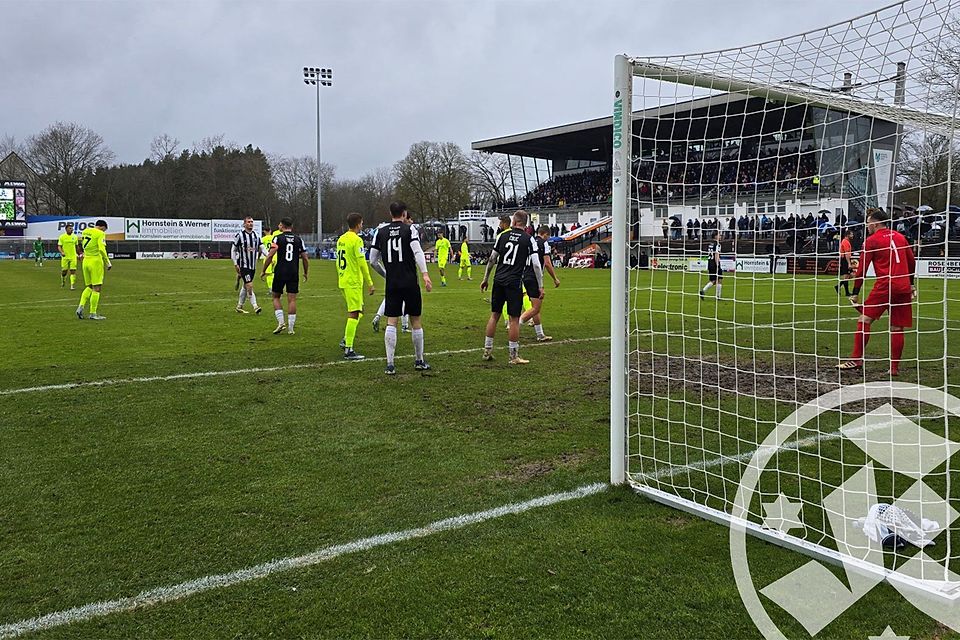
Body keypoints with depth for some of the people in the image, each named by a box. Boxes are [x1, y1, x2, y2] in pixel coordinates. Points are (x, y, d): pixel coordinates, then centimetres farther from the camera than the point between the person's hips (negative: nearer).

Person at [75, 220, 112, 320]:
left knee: (89, 287, 19)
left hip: (86, 261, 7)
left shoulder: (85, 231, 12)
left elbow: (83, 247, 19)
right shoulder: (100, 234, -9)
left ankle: (81, 307, 3)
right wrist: (108, 262, -10)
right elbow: (102, 249, -19)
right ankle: (93, 313, 1)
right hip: (96, 261, -7)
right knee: (97, 288, 0)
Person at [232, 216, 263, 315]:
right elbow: (233, 249, -3)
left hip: (253, 265, 6)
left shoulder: (255, 234, 8)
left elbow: (261, 248, 14)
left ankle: (239, 307, 25)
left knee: (245, 286, 14)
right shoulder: (239, 235, -8)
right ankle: (255, 306, -12)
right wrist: (235, 264, -9)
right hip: (243, 265, -6)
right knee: (250, 286, -14)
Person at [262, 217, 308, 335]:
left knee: (276, 297, 14)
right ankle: (290, 328, 3)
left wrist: (263, 271, -2)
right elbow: (305, 258, 8)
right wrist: (305, 273, 20)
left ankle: (281, 322, 0)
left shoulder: (278, 238, -2)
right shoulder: (298, 239, 7)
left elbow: (270, 256, -10)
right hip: (294, 273, 2)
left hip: (280, 272, -2)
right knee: (292, 299, 3)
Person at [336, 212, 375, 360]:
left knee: (358, 310, 20)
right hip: (353, 282, -9)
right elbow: (362, 263, -16)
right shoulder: (356, 240, -13)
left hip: (343, 281, 9)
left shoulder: (341, 239, 13)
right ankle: (348, 350, -5)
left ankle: (346, 340, 15)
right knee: (354, 314, -5)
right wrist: (370, 283, -12)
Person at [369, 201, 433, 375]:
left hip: (392, 284, 2)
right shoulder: (410, 229, -1)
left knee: (391, 322, 2)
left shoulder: (380, 232, 8)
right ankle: (419, 361, 19)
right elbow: (418, 252, -16)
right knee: (416, 321, 9)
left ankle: (390, 364, -4)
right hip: (410, 283, -2)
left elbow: (373, 260, 10)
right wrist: (425, 274, -22)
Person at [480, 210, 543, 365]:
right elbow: (536, 265, -7)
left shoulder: (503, 236, 6)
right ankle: (514, 356, 5)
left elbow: (492, 259, 10)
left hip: (499, 281, 4)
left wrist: (486, 279, 20)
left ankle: (487, 350, 19)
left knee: (494, 315, 13)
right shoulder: (529, 240, -3)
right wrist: (541, 286, -1)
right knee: (514, 319, 0)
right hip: (514, 283, -4)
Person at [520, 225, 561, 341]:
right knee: (536, 308, -8)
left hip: (525, 276, 9)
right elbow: (547, 263, -12)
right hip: (534, 278, -9)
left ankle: (540, 335, 17)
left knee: (535, 307, 13)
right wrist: (555, 279, -3)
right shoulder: (544, 243, -6)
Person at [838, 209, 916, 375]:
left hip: (885, 286, -6)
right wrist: (912, 284, 33)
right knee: (897, 328, 7)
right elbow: (912, 262, 23)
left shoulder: (871, 241, 0)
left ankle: (857, 360, -8)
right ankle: (894, 368, 11)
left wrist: (855, 294, 3)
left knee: (864, 319, -3)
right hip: (904, 288, 6)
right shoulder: (900, 237, 17)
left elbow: (862, 269, -1)